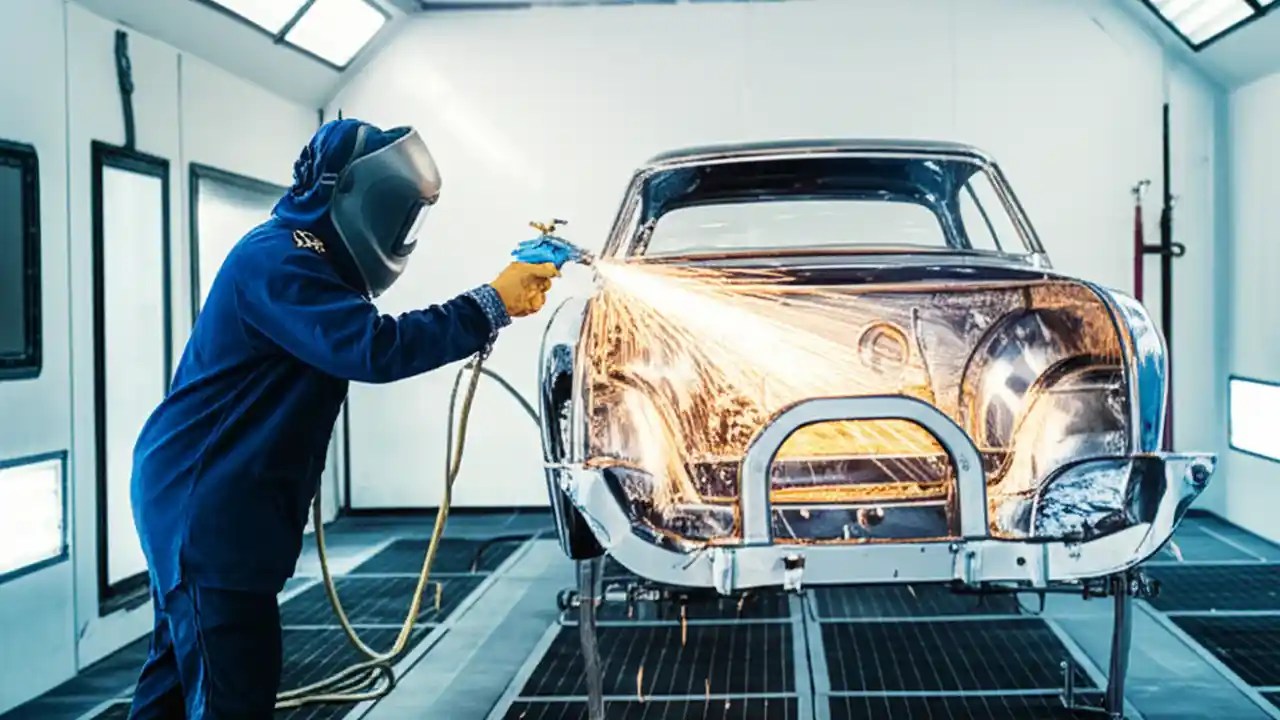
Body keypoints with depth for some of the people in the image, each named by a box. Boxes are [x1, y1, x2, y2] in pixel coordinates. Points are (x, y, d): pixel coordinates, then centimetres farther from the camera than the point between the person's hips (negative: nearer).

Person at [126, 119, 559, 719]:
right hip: (205, 500, -11)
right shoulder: (277, 260, -19)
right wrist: (490, 306, -26)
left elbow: (359, 341, 22)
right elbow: (374, 349, -30)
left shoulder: (301, 259, 15)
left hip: (208, 496, 11)